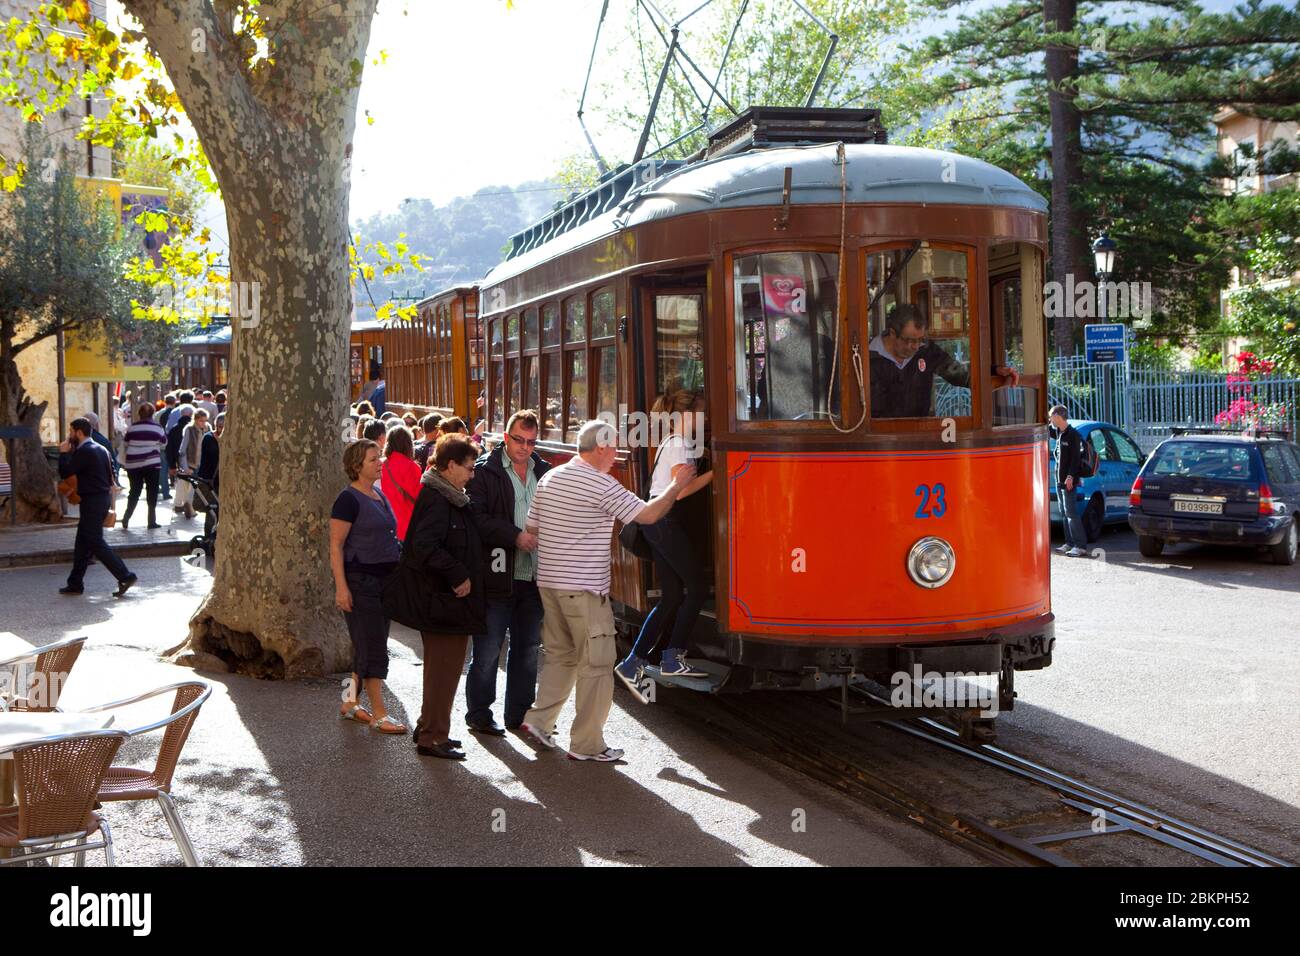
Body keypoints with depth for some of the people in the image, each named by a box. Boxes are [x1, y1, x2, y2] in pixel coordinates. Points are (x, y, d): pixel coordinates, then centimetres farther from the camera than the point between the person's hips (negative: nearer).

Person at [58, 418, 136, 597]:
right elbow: (110, 473, 19)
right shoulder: (100, 449, 13)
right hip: (103, 497, 10)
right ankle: (75, 583, 18)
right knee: (82, 542, 14)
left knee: (96, 543, -7)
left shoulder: (84, 451, -17)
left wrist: (64, 453, -4)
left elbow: (64, 473, -15)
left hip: (93, 501, -10)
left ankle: (125, 576, -10)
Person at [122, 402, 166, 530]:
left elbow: (126, 444, 8)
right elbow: (164, 444, 8)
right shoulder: (157, 428, -4)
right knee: (152, 492, 7)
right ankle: (152, 521, 6)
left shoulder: (132, 428, 0)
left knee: (134, 492, 11)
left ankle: (126, 519, 2)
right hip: (152, 463, -2)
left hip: (133, 464, 2)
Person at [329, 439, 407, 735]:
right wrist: (341, 587, -20)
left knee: (369, 647, 12)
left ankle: (350, 703, 24)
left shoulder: (380, 497, 14)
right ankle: (379, 715, -2)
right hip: (360, 581, -8)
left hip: (385, 579, 8)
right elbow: (336, 546, -14)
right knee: (372, 649, -6)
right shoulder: (349, 499, -11)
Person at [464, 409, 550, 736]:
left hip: (534, 576, 6)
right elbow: (477, 517, -14)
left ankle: (519, 714, 24)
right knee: (487, 651, 2)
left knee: (527, 649, 13)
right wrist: (515, 536, -19)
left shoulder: (544, 471, 11)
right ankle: (479, 714, 14)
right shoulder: (484, 471, -5)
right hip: (497, 575, -5)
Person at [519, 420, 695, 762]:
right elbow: (648, 514, -12)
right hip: (584, 588, -8)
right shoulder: (601, 485, -13)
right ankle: (587, 744, 3)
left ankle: (539, 719, 14)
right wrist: (677, 485, 1)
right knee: (596, 664, 0)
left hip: (548, 581, 8)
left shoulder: (549, 478, 10)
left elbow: (531, 529, 15)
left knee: (559, 654, 20)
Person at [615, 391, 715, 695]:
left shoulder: (670, 443, 21)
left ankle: (632, 663, 4)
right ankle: (673, 658, -3)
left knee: (672, 596, 7)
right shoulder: (678, 445, -10)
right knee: (698, 586, -5)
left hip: (657, 521, 10)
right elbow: (681, 490, -18)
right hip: (667, 522, -10)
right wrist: (713, 473, -12)